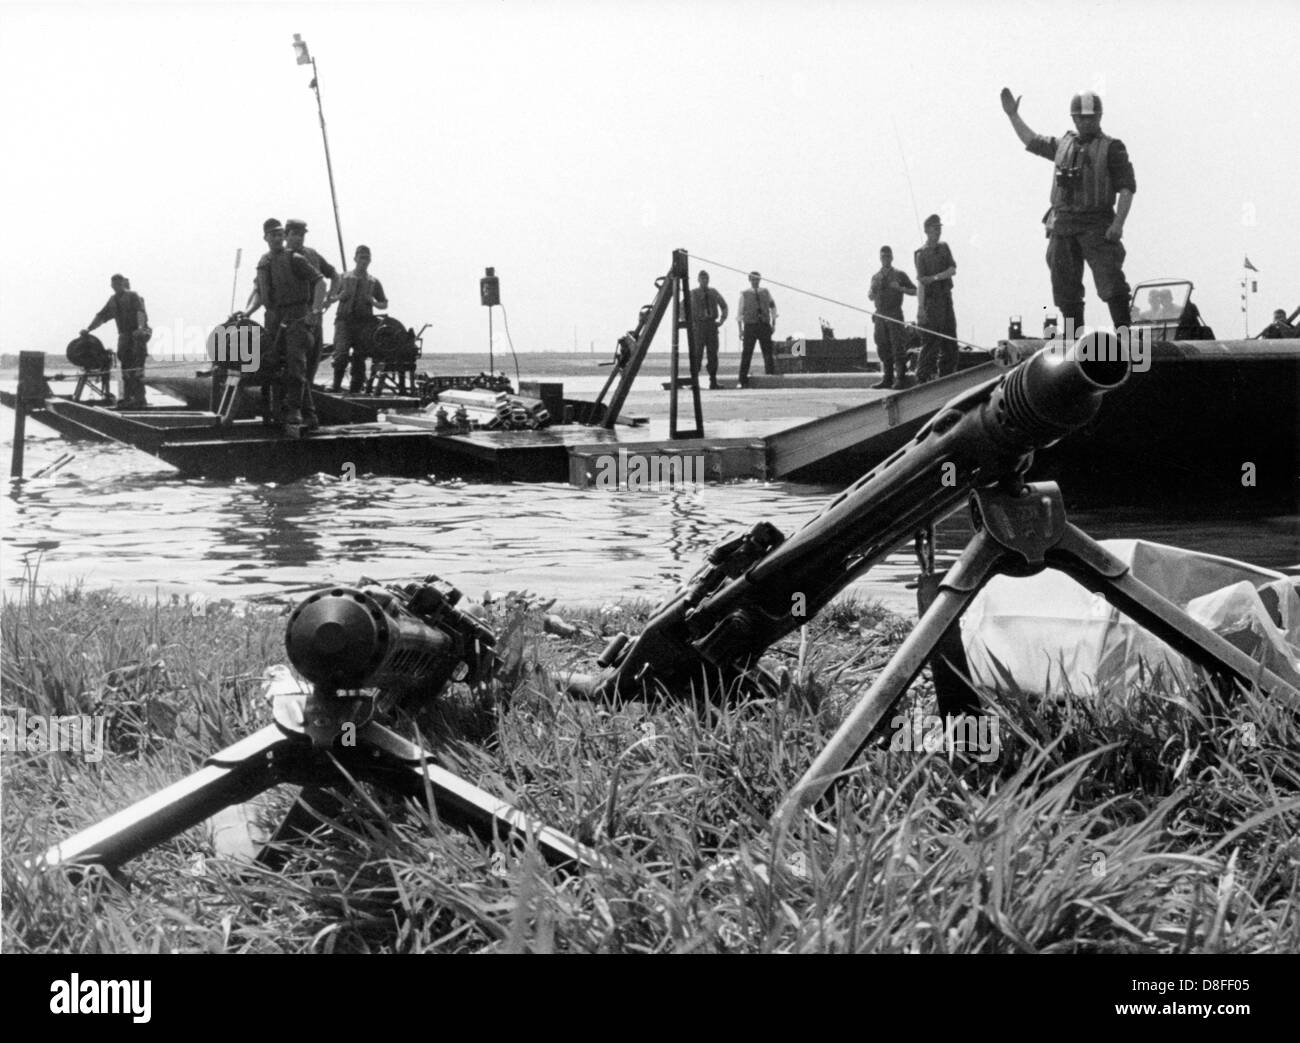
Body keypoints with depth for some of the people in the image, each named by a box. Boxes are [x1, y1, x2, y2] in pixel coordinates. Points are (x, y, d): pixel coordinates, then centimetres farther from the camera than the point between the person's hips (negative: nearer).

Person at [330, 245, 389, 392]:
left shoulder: (374, 282, 13)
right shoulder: (344, 278, 10)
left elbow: (385, 304, 17)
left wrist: (373, 302, -3)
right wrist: (340, 296, -8)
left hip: (364, 323, 1)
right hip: (344, 321, -1)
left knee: (359, 358, -3)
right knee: (341, 355, -17)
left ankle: (355, 389, 3)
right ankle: (336, 386, -4)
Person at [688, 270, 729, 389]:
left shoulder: (713, 292, 9)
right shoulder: (693, 293, 0)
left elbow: (724, 306, 22)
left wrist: (722, 320, 9)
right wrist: (689, 323, -3)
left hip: (712, 325, 3)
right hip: (698, 325, -3)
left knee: (713, 353, 2)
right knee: (697, 353, -8)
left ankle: (713, 382, 5)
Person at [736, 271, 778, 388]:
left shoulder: (765, 291, 11)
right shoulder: (744, 294, 5)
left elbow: (772, 305, 21)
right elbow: (740, 312, 4)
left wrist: (774, 323, 13)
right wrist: (740, 329, -3)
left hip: (764, 326, 2)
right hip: (750, 325, -2)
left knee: (768, 354, 2)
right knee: (746, 354, -5)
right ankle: (743, 381, -1)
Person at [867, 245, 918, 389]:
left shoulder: (900, 275, 3)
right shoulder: (875, 277, 16)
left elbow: (915, 291, 4)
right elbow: (871, 298, 22)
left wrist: (900, 288, -13)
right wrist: (873, 288, 0)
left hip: (895, 316, -5)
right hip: (880, 316, 5)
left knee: (898, 346, -10)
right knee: (883, 348, 3)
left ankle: (901, 378, -11)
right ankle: (888, 379, 7)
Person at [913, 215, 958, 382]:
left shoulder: (944, 248, 13)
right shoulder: (921, 253, -5)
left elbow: (953, 270, 0)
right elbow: (921, 282, -13)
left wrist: (934, 277, -16)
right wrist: (921, 307, -21)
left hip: (946, 299, 6)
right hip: (931, 301, -6)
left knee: (950, 343, 6)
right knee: (930, 343, -9)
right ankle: (922, 380, -6)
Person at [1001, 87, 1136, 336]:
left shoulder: (1112, 148, 2)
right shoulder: (1063, 144, 18)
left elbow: (1127, 187, -6)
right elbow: (1032, 141, 36)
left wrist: (1118, 222, -17)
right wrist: (1013, 115, 33)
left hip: (1097, 227, -6)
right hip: (1062, 226, 6)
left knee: (1111, 283, -14)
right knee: (1065, 287, 5)